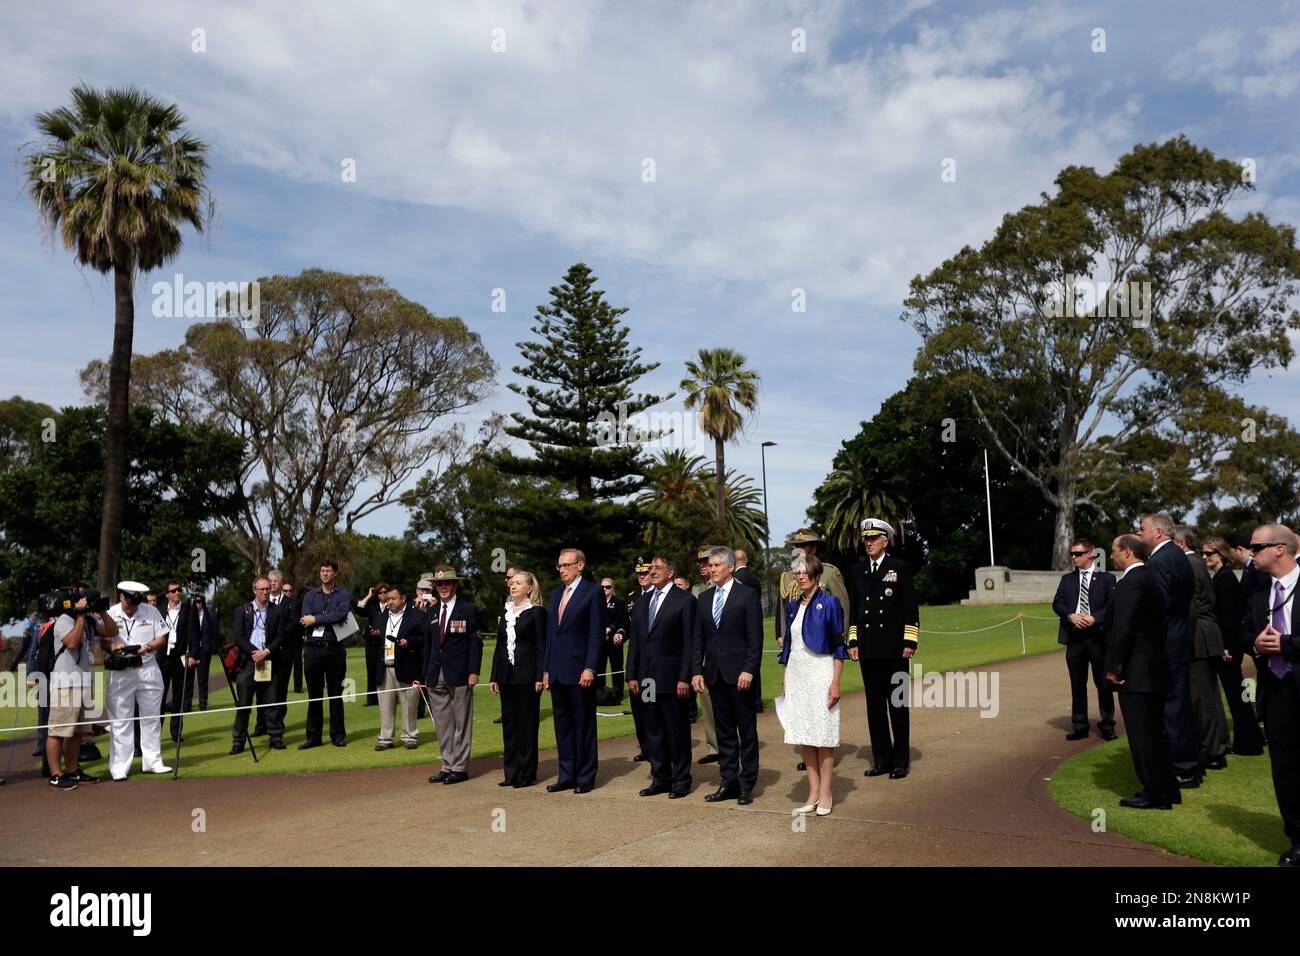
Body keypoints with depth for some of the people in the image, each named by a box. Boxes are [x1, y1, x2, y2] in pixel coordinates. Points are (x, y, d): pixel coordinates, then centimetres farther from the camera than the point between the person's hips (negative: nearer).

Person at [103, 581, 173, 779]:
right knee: (120, 720, 0)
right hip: (120, 672, -2)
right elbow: (101, 641, 0)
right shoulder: (110, 614, -3)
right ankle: (119, 768, 8)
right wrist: (112, 646, -21)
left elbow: (162, 638, 3)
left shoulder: (151, 611, 1)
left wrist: (147, 647, -15)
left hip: (148, 669, 2)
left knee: (151, 718, 10)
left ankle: (152, 761, 21)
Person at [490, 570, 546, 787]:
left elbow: (541, 646, -8)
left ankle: (527, 773, 7)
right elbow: (499, 646, 16)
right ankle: (512, 772, 17)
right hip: (507, 676, 7)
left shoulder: (537, 612, -5)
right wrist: (494, 676, 11)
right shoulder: (506, 613, 14)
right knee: (509, 724, 9)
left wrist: (540, 677, -14)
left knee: (527, 724, 0)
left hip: (527, 676, -6)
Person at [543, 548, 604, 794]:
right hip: (557, 672, 7)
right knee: (562, 725, 12)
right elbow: (550, 633, 16)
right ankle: (567, 775, 20)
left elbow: (597, 634, -10)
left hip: (580, 671, -7)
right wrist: (546, 669, 12)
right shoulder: (556, 594, 15)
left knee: (584, 725, 2)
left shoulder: (593, 592, -6)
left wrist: (590, 668, -16)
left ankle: (585, 777, 11)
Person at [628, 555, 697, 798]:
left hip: (671, 677, -6)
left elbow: (689, 643, -9)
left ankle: (681, 781, 14)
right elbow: (635, 642, 13)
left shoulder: (684, 600, -5)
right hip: (646, 678, 6)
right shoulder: (642, 601, 13)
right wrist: (632, 675, 7)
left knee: (677, 731, 3)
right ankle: (660, 779, 21)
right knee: (652, 731, 11)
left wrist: (684, 678, -14)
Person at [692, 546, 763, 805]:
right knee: (724, 731, 10)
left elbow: (755, 638, -9)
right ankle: (728, 782, 17)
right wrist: (697, 670, 5)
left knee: (747, 731, 4)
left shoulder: (747, 595, -5)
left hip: (739, 673, -5)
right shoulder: (704, 598, 11)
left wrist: (749, 670, -15)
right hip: (714, 673, 5)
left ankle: (746, 784, 12)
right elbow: (699, 638, 12)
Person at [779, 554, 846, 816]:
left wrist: (835, 683, -13)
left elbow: (838, 646, -7)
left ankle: (825, 795, 8)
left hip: (820, 671, -5)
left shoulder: (829, 602, -5)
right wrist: (784, 682, 13)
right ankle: (813, 793, 16)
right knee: (803, 735, 7)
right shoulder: (792, 607, 11)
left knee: (823, 735, -1)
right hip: (796, 674, 6)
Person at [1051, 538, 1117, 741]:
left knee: (1103, 683, 3)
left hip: (1098, 636, -3)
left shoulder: (1106, 578, 2)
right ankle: (1079, 726, 16)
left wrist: (1094, 618, -18)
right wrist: (1071, 616, -13)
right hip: (1074, 637, 3)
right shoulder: (1067, 579, 12)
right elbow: (1057, 603, 5)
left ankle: (1107, 726, 14)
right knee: (1077, 684, 8)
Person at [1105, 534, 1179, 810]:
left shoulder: (1132, 582, -18)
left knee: (1143, 735, -1)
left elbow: (1122, 627, -23)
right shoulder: (1149, 577, 13)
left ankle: (1155, 794, 7)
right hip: (1154, 669, 10)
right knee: (1154, 732, 18)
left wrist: (1114, 667, -14)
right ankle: (1164, 790, 27)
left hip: (1136, 672, -10)